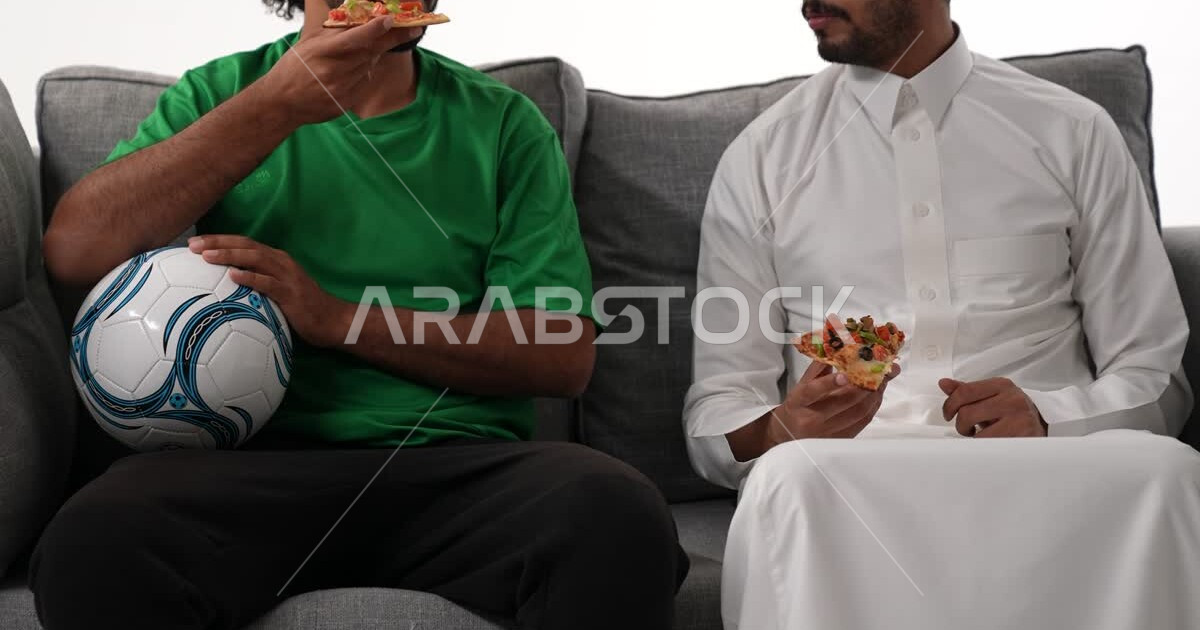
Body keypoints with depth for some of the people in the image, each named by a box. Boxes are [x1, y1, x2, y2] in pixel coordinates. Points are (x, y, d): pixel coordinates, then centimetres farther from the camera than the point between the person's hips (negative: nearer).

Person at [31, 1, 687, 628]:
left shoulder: (504, 122, 12)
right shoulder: (220, 93, 13)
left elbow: (565, 356, 2)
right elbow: (74, 249, -3)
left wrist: (337, 319, -9)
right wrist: (277, 106, -9)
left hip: (459, 467, 0)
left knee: (620, 518, -33)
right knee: (92, 543, -33)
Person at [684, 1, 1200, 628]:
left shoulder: (1073, 135, 9)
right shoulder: (762, 158, 9)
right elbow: (714, 417, 7)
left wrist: (1046, 418, -13)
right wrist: (780, 430, -18)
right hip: (849, 477, 0)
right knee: (791, 479, -36)